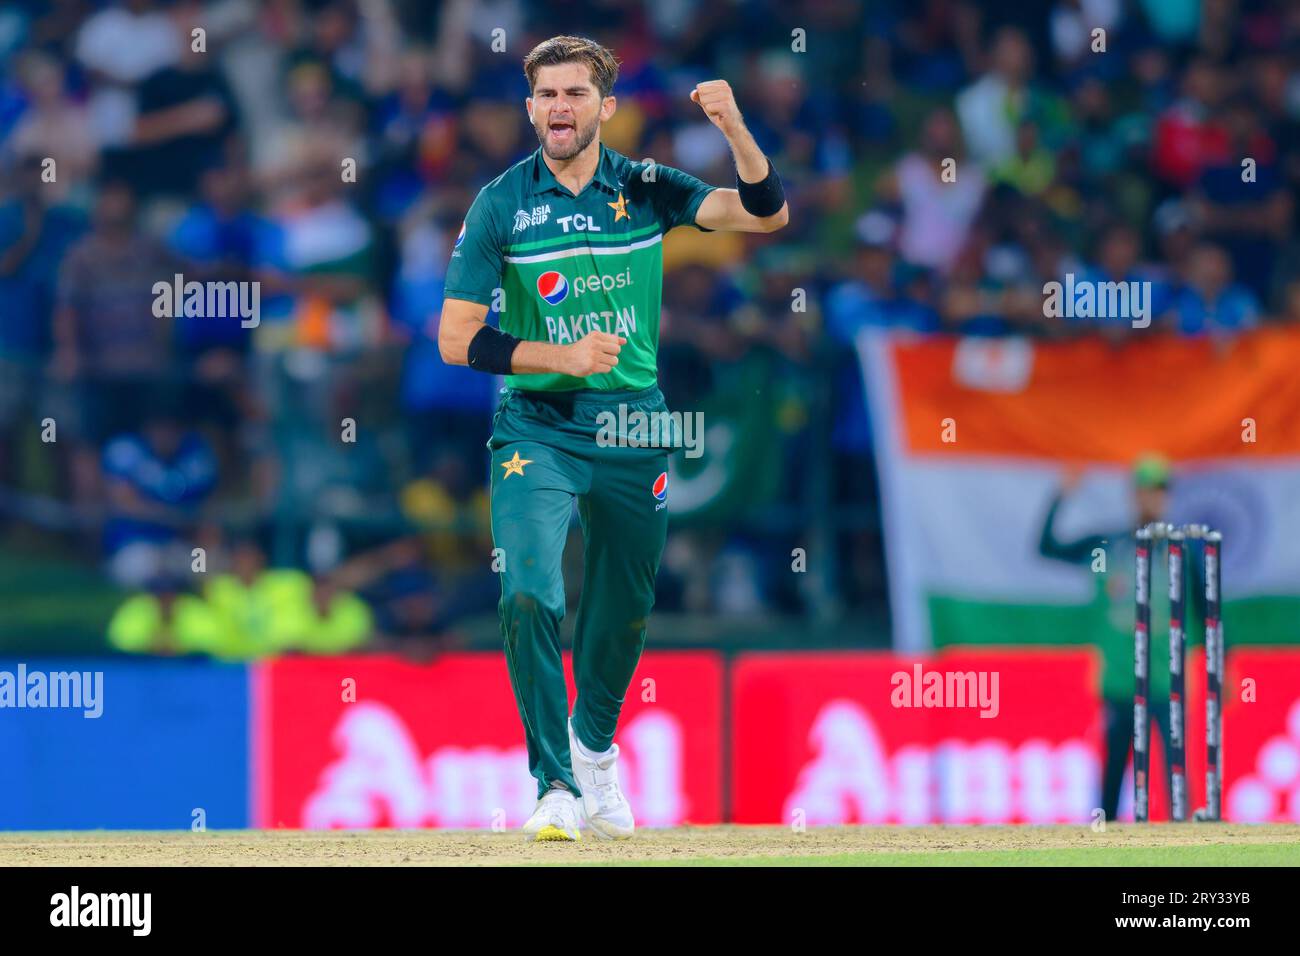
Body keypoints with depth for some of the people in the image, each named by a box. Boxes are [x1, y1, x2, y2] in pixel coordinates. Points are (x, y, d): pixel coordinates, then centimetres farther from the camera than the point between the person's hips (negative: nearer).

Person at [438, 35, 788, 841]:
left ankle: (595, 748, 42)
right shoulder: (501, 205, -6)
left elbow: (767, 214, -10)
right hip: (537, 428, -3)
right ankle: (556, 787, -15)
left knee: (626, 611, 15)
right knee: (530, 594, -22)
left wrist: (734, 128, -25)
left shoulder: (646, 190, -1)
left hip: (634, 428, 3)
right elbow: (457, 340, -6)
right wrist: (560, 357, -18)